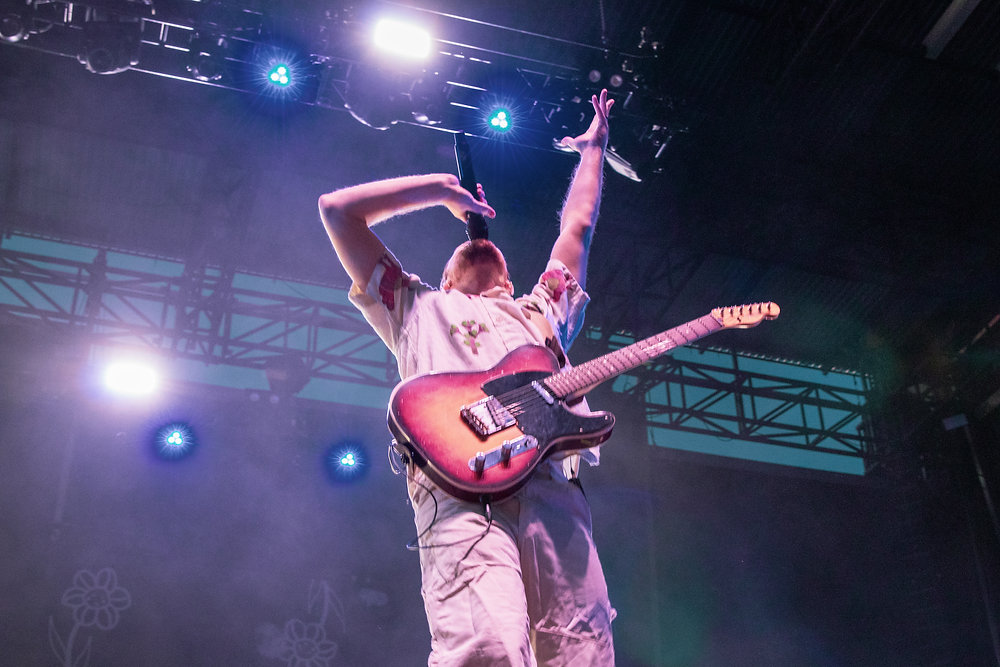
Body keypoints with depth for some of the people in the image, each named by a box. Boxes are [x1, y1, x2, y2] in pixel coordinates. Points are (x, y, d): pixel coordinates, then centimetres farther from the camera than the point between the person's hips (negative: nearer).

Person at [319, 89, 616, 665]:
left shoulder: (541, 309, 41)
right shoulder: (420, 308, 34)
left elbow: (578, 226, 47)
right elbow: (337, 209, 32)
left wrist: (594, 148, 58)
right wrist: (445, 189, 39)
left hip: (553, 488, 3)